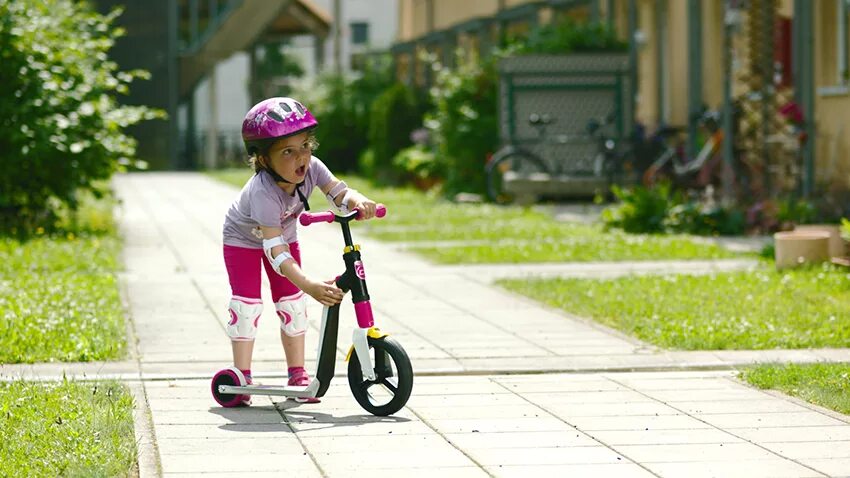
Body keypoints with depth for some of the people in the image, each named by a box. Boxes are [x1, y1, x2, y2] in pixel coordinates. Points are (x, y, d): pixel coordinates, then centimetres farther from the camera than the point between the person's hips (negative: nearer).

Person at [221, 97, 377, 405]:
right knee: (246, 304, -11)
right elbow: (275, 251, -49)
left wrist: (357, 201, -50)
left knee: (292, 304, 3)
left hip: (285, 235, 5)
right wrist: (311, 286, -59)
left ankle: (297, 374, 12)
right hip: (244, 238, -5)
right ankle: (242, 376, 1)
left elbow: (338, 192, -24)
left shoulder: (310, 168, -30)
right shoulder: (263, 192, -45)